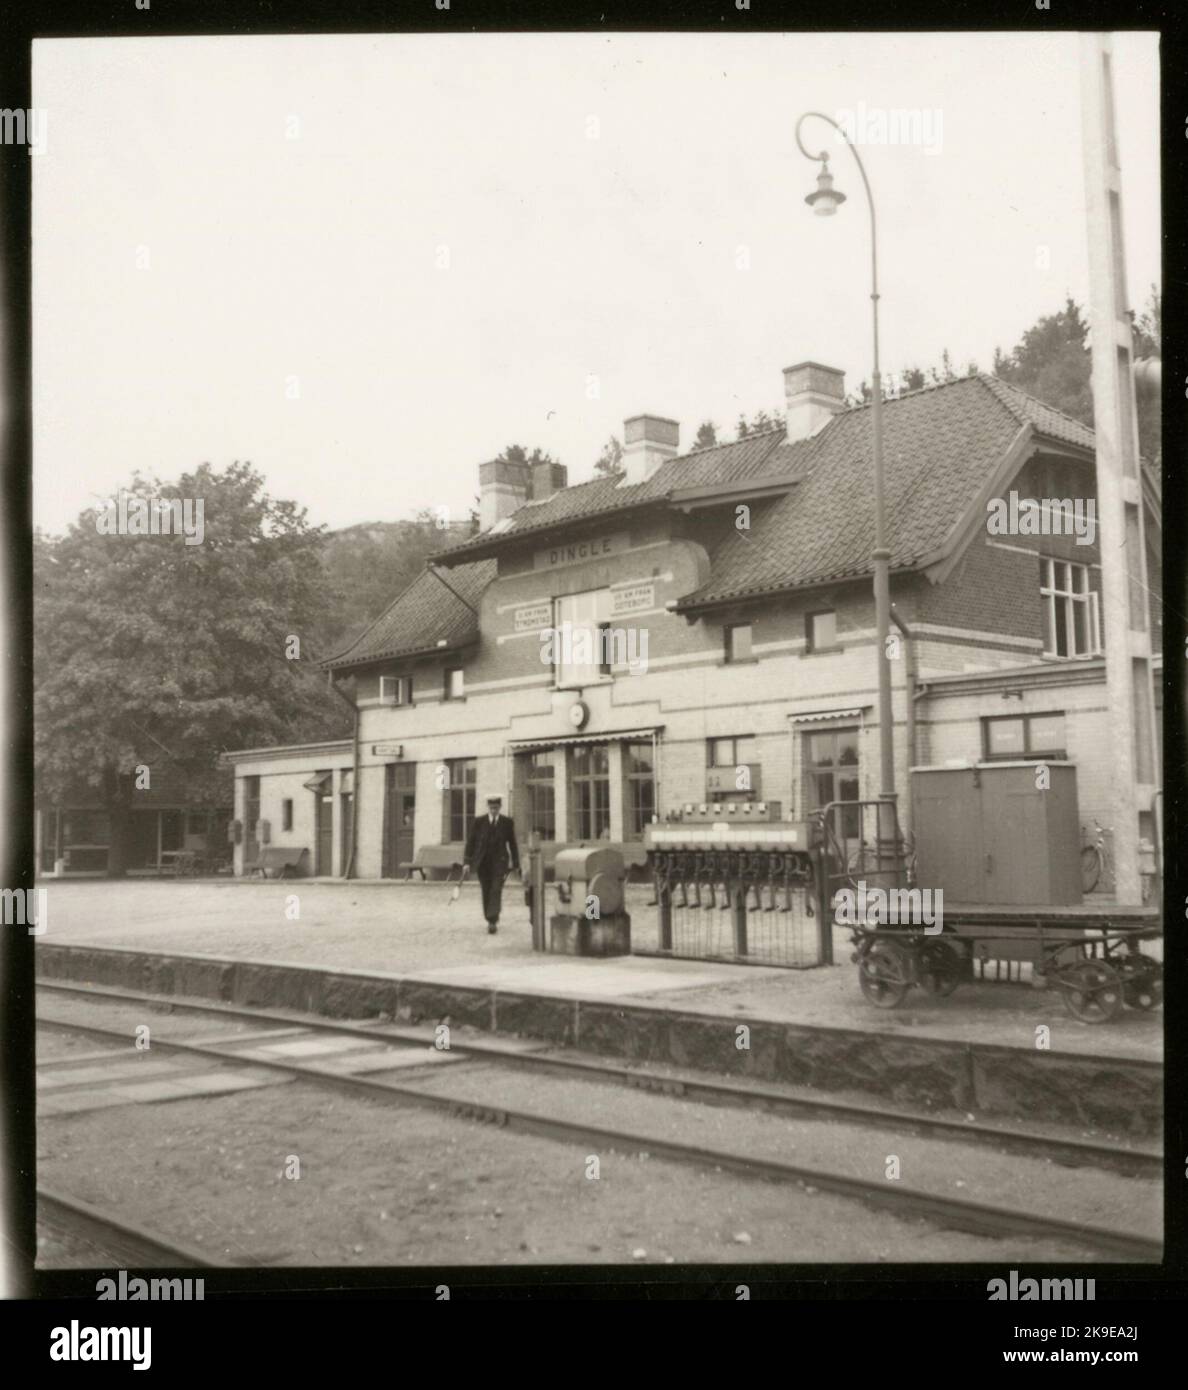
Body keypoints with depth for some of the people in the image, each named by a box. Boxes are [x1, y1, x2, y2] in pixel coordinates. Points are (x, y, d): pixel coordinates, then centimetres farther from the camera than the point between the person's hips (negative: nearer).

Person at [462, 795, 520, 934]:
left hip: (499, 861, -1)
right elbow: (470, 842, 0)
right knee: (486, 893, 6)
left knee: (496, 891, -14)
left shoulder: (507, 822, 2)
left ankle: (493, 921, -19)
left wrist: (515, 864, 11)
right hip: (482, 862, 1)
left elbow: (512, 844, 8)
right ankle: (490, 919, 20)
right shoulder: (478, 821, 1)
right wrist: (467, 862, -8)